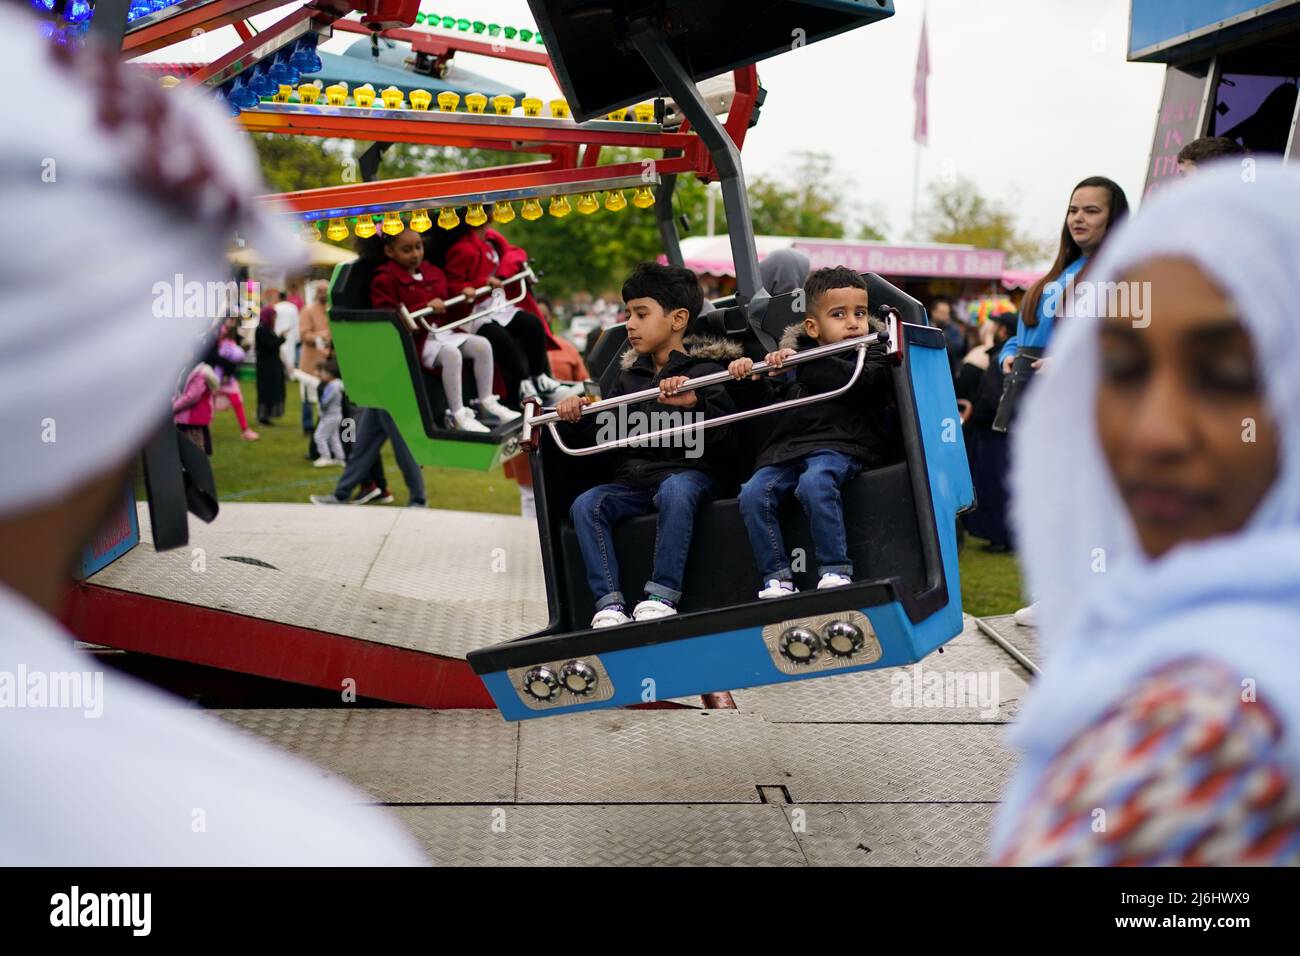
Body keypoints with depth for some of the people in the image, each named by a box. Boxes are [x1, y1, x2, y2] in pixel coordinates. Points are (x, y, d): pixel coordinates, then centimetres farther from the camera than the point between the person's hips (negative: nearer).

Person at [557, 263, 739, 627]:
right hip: (633, 479, 5)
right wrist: (578, 416, -3)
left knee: (674, 492, -39)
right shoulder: (629, 377, 20)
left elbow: (725, 439, -8)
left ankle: (662, 596, -34)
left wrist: (695, 402, -24)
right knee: (586, 505, -21)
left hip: (688, 471, -5)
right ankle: (609, 602, -23)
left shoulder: (705, 371, 4)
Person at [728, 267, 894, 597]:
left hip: (837, 445, -5)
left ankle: (836, 570, -26)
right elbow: (769, 394, 26)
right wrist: (746, 372, 3)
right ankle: (777, 578, -13)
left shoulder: (871, 355, 8)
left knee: (813, 483, -35)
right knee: (753, 493, -18)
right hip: (787, 448, 5)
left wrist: (801, 363, -16)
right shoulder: (795, 350, 23)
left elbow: (857, 381, -14)